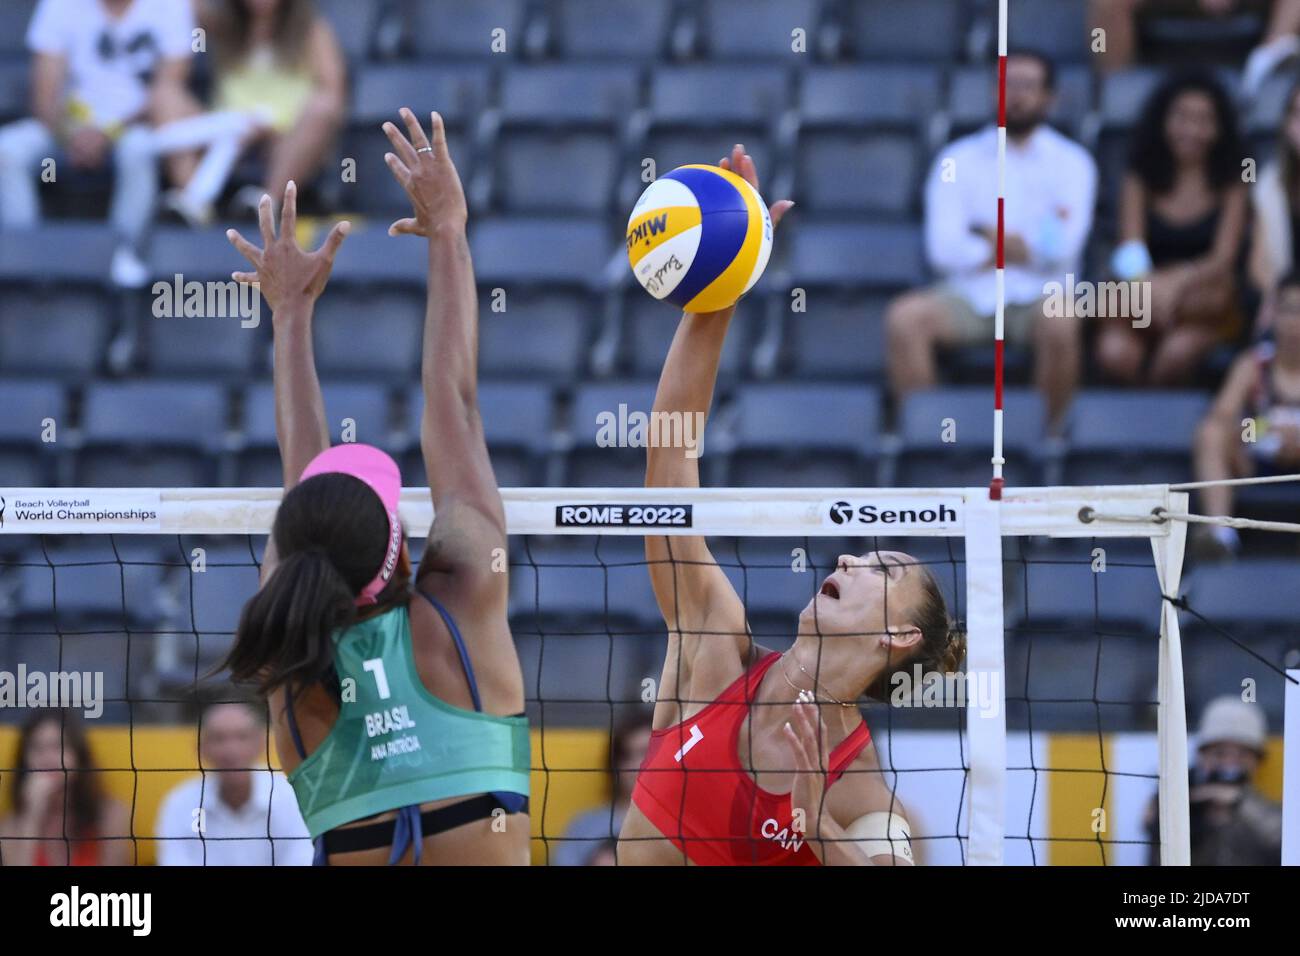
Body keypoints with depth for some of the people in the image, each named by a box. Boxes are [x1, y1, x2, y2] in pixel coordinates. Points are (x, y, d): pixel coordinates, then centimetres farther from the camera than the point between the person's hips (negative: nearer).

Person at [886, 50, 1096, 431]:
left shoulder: (1071, 163, 7)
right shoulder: (958, 160, 10)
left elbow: (1063, 244, -8)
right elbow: (944, 249, -3)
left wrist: (988, 237, -2)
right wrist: (1023, 247, -6)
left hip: (1038, 296, -2)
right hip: (971, 296, 2)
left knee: (1060, 323, -36)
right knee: (905, 317, -27)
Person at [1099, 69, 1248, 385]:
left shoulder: (1230, 185, 4)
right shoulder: (1141, 179, 8)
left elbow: (1224, 258, -5)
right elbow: (1129, 250, -1)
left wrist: (1179, 283, -27)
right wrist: (1150, 285, -25)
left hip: (1205, 302, -1)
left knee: (1179, 350, -35)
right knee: (1115, 353, -32)